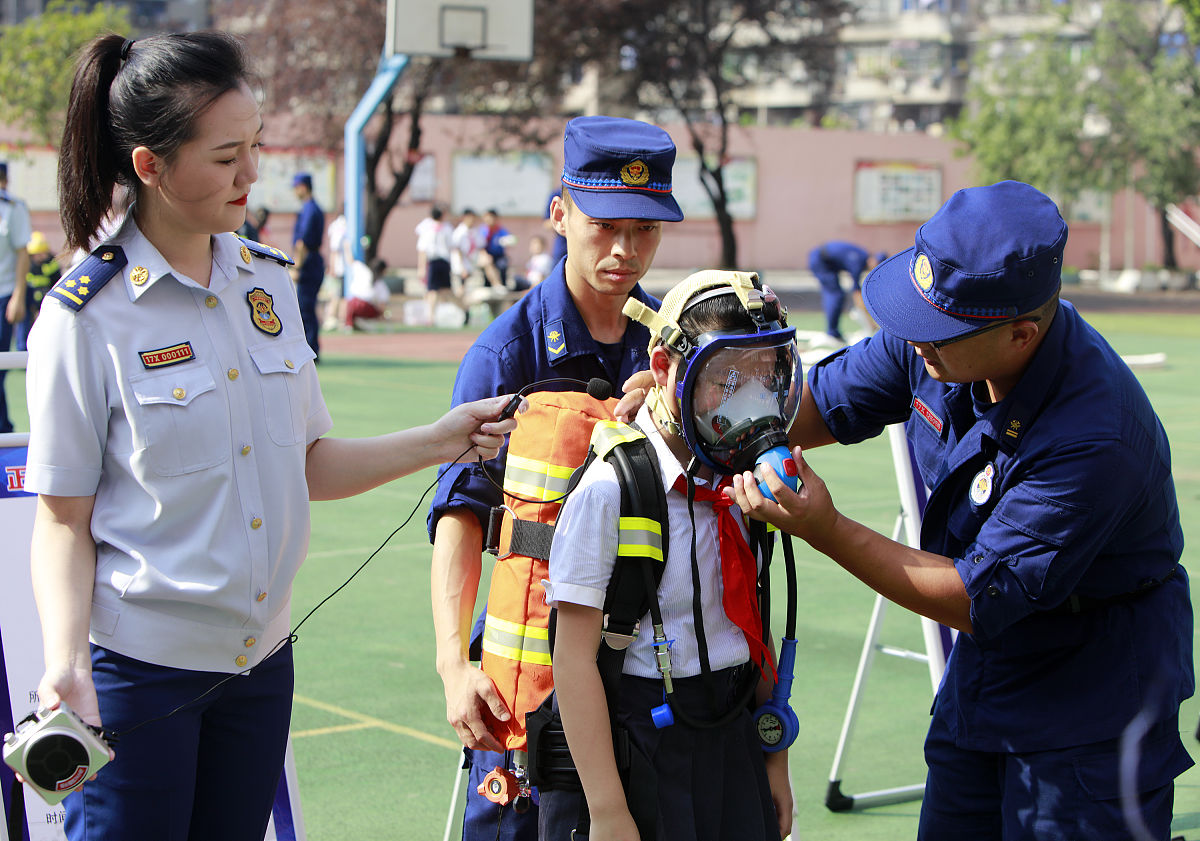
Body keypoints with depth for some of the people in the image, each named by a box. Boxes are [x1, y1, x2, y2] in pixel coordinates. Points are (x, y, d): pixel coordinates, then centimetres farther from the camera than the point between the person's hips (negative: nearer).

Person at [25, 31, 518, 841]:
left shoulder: (268, 281, 6)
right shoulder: (86, 315, -11)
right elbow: (63, 521, -9)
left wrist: (440, 441, 1)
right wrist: (65, 662, -23)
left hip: (261, 660, 6)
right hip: (137, 669, -5)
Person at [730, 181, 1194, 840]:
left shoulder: (1094, 436, -34)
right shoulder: (942, 331, -12)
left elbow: (979, 600, -29)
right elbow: (823, 403, 4)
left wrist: (827, 532, -32)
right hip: (979, 684, 7)